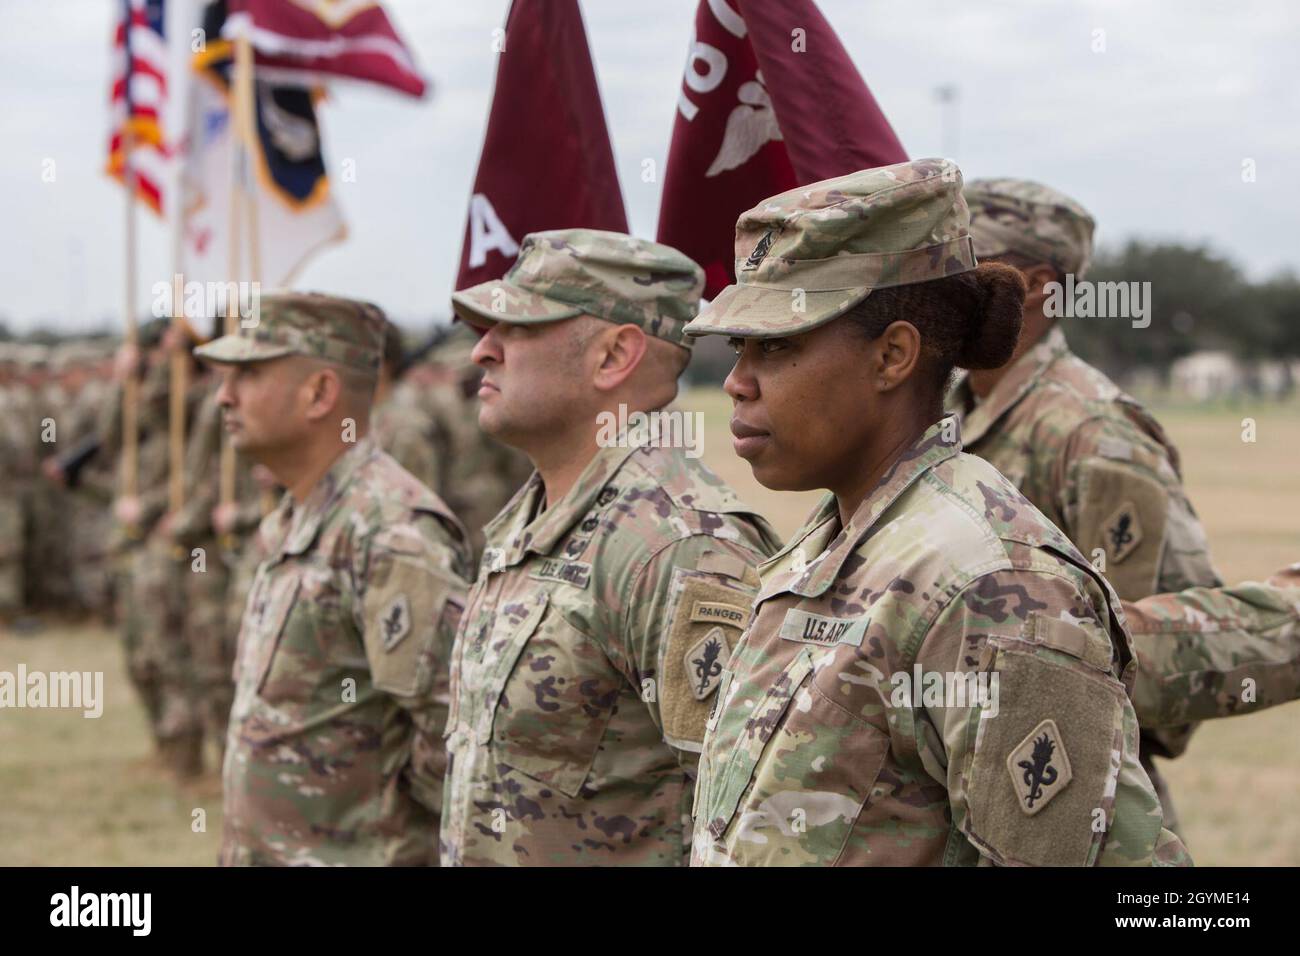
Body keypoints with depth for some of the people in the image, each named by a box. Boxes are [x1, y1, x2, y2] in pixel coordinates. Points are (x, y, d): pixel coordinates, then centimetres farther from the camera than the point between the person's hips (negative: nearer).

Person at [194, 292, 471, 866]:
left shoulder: (389, 532, -20)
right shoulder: (296, 523, 13)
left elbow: (460, 710, -27)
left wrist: (401, 814, -13)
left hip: (355, 854, -10)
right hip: (261, 850, 10)